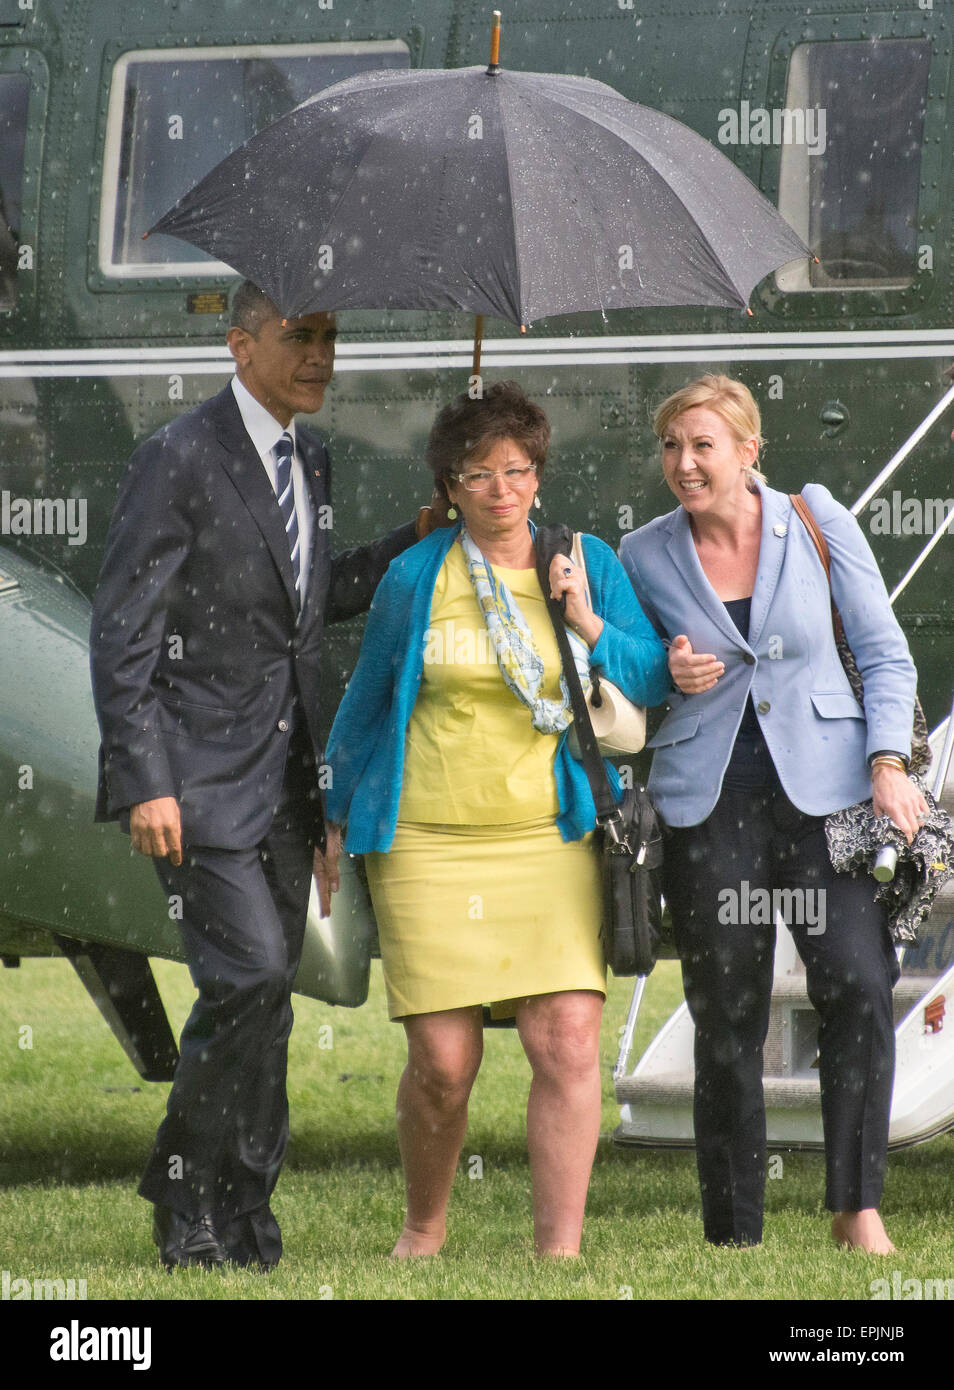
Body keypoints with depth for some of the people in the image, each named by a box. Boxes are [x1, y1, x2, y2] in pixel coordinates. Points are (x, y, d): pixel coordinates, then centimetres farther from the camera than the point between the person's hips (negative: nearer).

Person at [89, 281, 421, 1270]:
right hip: (200, 773, -7)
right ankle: (184, 1187, 0)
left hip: (284, 776, 7)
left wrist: (418, 538, 12)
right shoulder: (180, 457, -11)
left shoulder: (309, 460, 12)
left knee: (264, 995, 8)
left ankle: (239, 1225, 16)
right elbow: (121, 631, -13)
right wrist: (144, 783, -18)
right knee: (251, 974, -17)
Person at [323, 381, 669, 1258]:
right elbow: (367, 700, 13)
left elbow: (652, 682, 5)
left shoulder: (590, 563, 6)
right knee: (443, 1063, -3)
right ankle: (425, 1229, 23)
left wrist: (586, 619, -11)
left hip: (550, 839, 1)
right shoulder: (417, 576, 3)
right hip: (428, 845, -1)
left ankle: (559, 1251, -6)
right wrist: (336, 820, 18)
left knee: (570, 1045, -12)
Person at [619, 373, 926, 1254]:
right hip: (708, 797, 1)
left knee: (859, 983, -18)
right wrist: (670, 677, -5)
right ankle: (734, 1233, 9)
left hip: (822, 781, -1)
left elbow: (884, 653, 4)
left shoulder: (817, 521, 0)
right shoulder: (645, 556, 4)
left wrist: (889, 763, -8)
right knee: (727, 1019, 1)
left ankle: (858, 1208, -8)